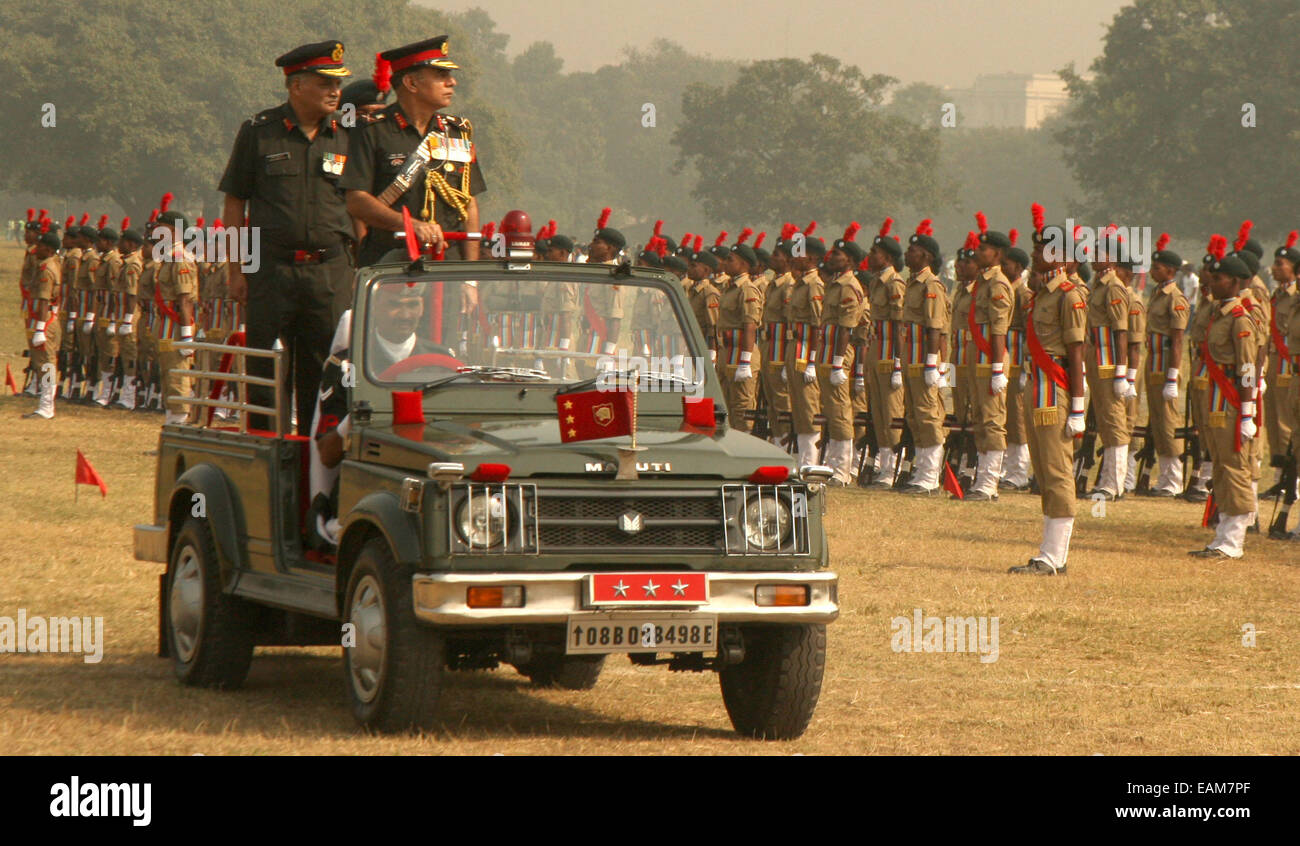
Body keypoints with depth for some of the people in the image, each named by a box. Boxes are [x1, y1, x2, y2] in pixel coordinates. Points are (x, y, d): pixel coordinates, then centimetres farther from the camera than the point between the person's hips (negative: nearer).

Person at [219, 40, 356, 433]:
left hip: (331, 269, 2)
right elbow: (234, 204, 5)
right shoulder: (259, 132, 2)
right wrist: (236, 269, 1)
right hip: (272, 266, -2)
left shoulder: (347, 136, 8)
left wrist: (357, 267, 6)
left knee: (325, 371, 3)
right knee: (267, 371, 1)